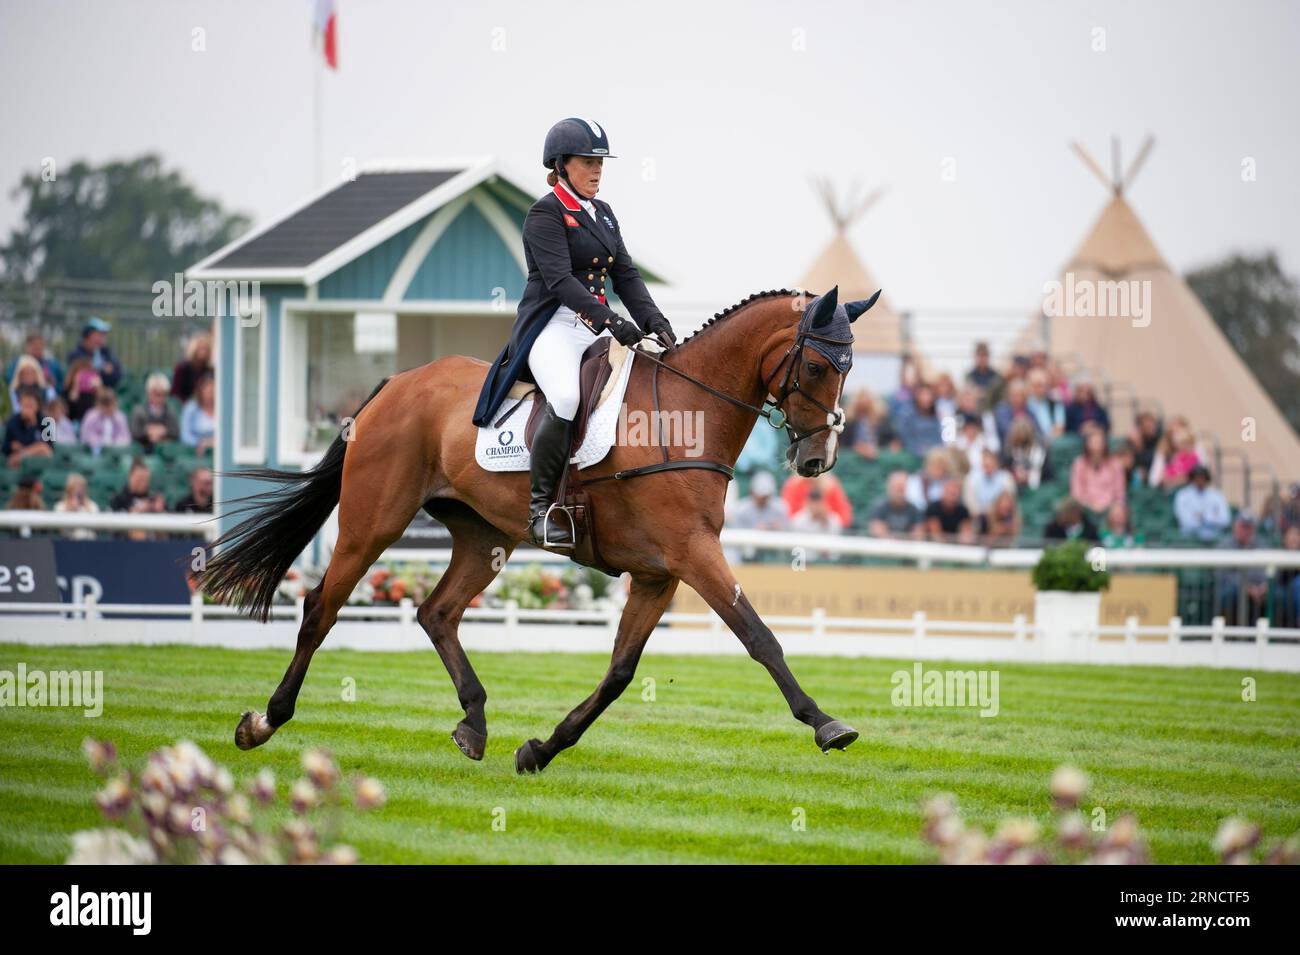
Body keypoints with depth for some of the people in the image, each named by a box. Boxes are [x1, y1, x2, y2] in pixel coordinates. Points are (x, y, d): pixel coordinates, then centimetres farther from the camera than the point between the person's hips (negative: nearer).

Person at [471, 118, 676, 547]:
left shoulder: (603, 213, 19)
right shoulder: (545, 214, -6)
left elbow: (625, 274, 15)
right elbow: (560, 280, -18)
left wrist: (652, 319, -3)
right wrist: (608, 321, -29)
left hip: (598, 329, 8)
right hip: (553, 326, -8)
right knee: (568, 397, -36)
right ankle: (540, 505, -26)